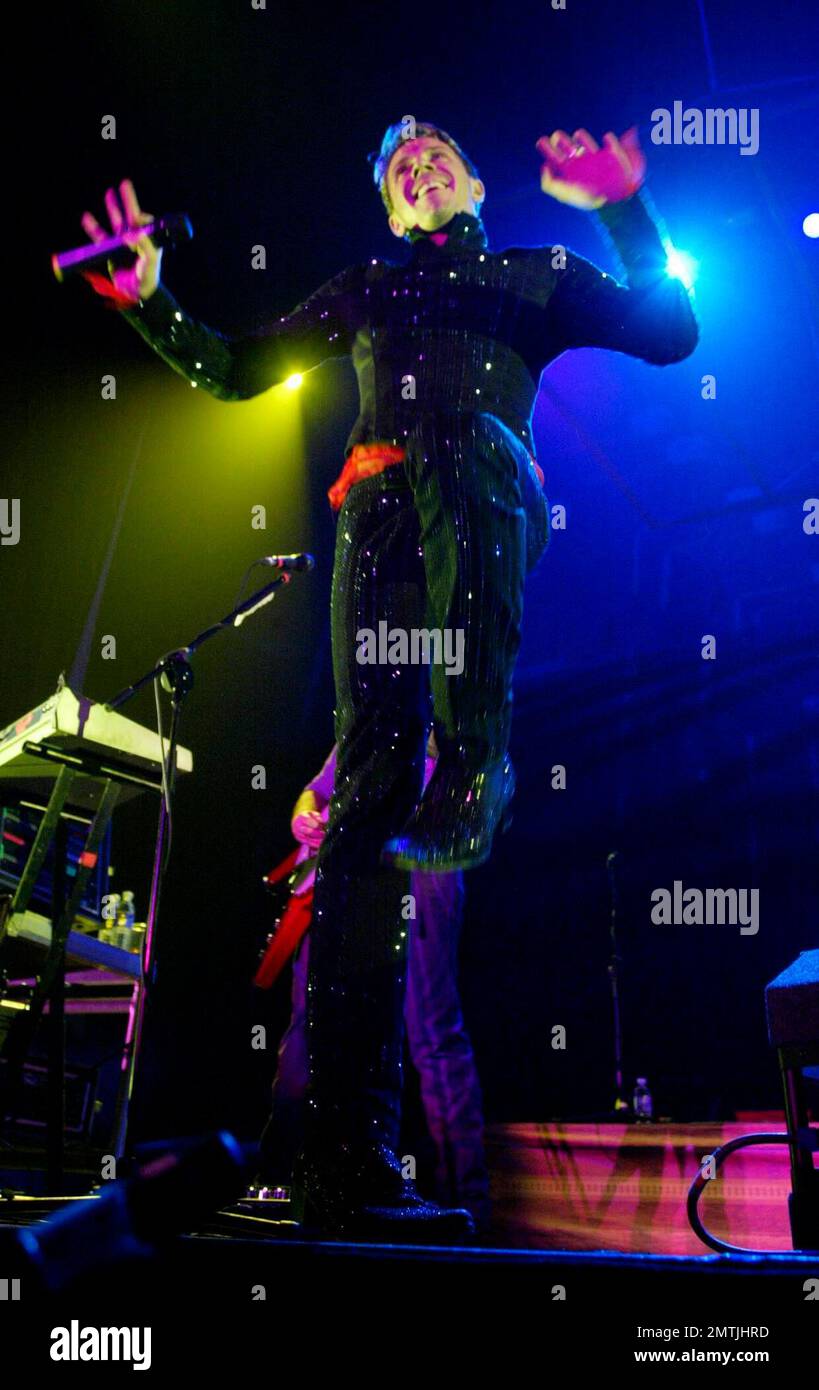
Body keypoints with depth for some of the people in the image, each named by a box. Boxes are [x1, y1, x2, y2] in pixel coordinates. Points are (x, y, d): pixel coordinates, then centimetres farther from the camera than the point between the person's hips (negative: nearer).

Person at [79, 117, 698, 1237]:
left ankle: (475, 763, -49)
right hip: (380, 518, 1)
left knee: (463, 440, -38)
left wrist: (623, 211, 3)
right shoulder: (366, 289, 32)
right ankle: (345, 1144, -18)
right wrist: (148, 302, 17)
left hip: (483, 506, -1)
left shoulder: (536, 275, 27)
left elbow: (669, 331, 14)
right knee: (374, 766, -15)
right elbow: (234, 369, 32)